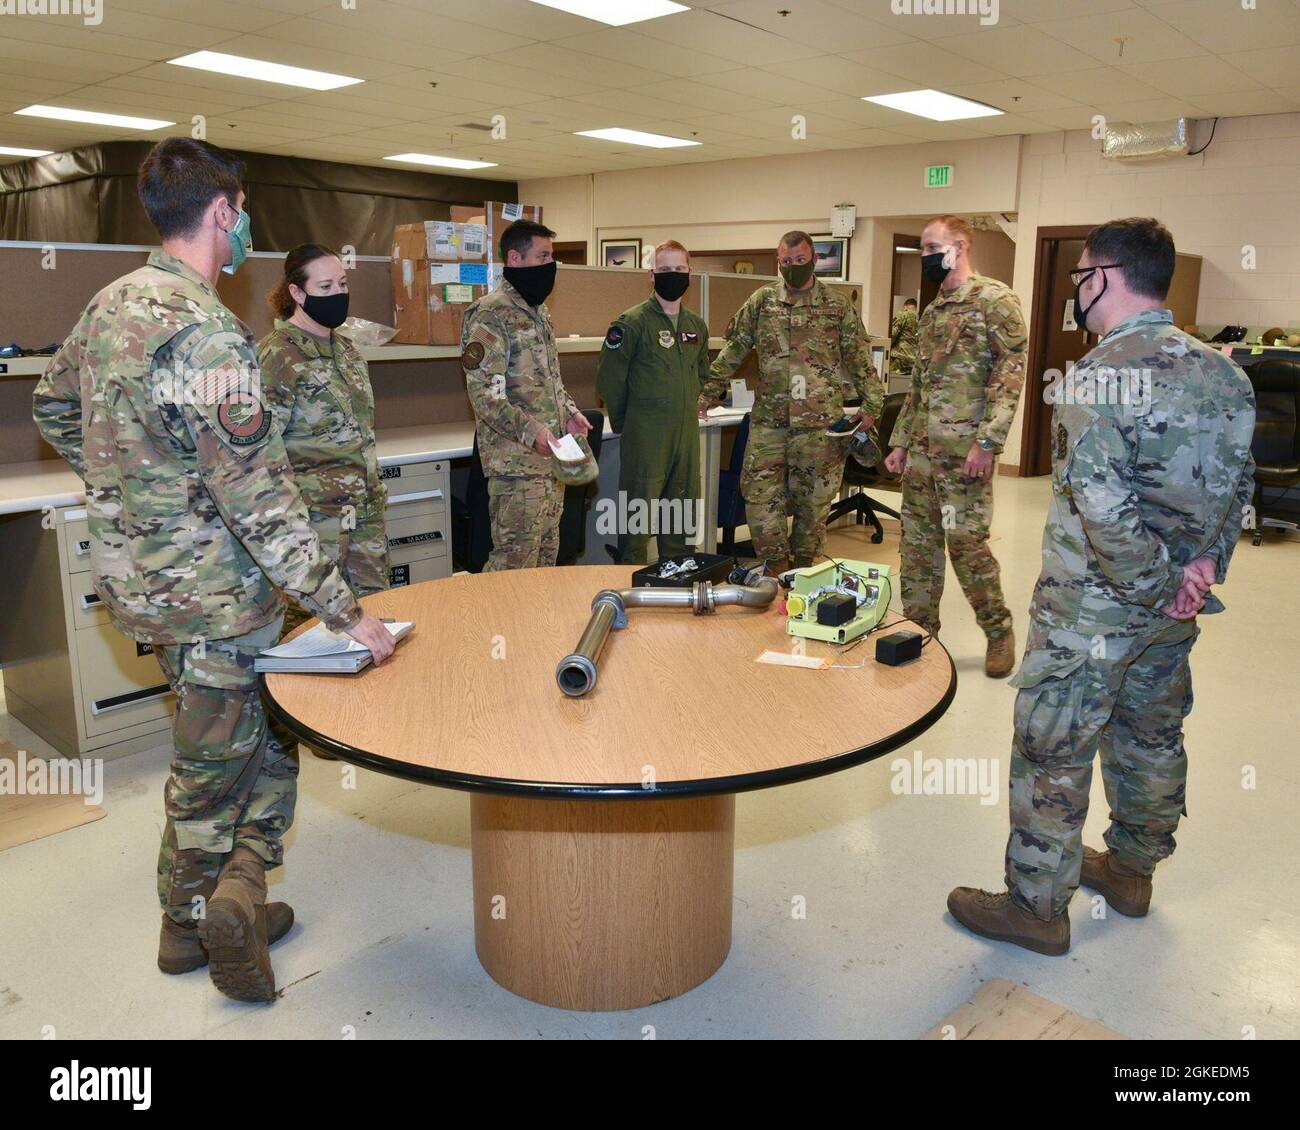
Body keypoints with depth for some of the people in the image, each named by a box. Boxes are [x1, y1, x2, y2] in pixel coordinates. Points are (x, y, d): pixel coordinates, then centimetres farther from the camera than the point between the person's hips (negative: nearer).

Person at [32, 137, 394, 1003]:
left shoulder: (112, 302, 6)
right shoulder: (207, 333, -22)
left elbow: (53, 404, 21)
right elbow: (259, 501, -26)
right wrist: (345, 612, -24)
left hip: (135, 569, 9)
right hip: (211, 588, -9)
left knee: (209, 748, 21)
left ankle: (193, 919, 33)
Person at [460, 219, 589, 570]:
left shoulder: (540, 311, 16)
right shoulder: (489, 316, -14)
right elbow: (483, 393, -19)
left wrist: (569, 412, 10)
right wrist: (530, 431, -26)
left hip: (551, 458, 9)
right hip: (516, 464, -9)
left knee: (546, 557, 16)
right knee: (516, 562, -4)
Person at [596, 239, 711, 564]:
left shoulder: (697, 325, 12)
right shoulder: (632, 322, -8)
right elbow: (608, 377, -7)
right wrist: (625, 421, 0)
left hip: (687, 433, 6)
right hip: (645, 436, -6)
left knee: (682, 512, 13)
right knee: (639, 511, -1)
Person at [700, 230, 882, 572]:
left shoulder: (838, 306, 4)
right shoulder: (761, 300, 6)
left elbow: (860, 360, 7)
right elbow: (732, 351, 8)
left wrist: (871, 405, 2)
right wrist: (709, 392, 2)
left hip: (820, 422, -1)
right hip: (769, 419, 1)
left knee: (813, 499, 7)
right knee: (759, 495, -3)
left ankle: (802, 567, 23)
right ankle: (778, 566, 11)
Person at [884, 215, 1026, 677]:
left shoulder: (994, 299, -6)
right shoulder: (932, 312, 19)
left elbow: (1010, 372, -14)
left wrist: (986, 441, -20)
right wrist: (900, 442, 18)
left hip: (964, 450, -8)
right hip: (921, 449, 8)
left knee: (967, 541, -5)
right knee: (917, 541, 9)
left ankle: (999, 631, 14)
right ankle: (918, 629, 21)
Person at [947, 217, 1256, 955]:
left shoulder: (1101, 374, -20)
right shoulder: (1223, 371, 5)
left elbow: (1102, 502, -27)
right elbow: (1239, 485, 9)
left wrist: (1156, 585, -16)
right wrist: (1203, 565, 2)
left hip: (1090, 605, -8)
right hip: (1173, 611, 8)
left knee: (1053, 752, 4)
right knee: (1152, 736, 22)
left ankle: (1037, 906, 16)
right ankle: (1132, 869, 41)